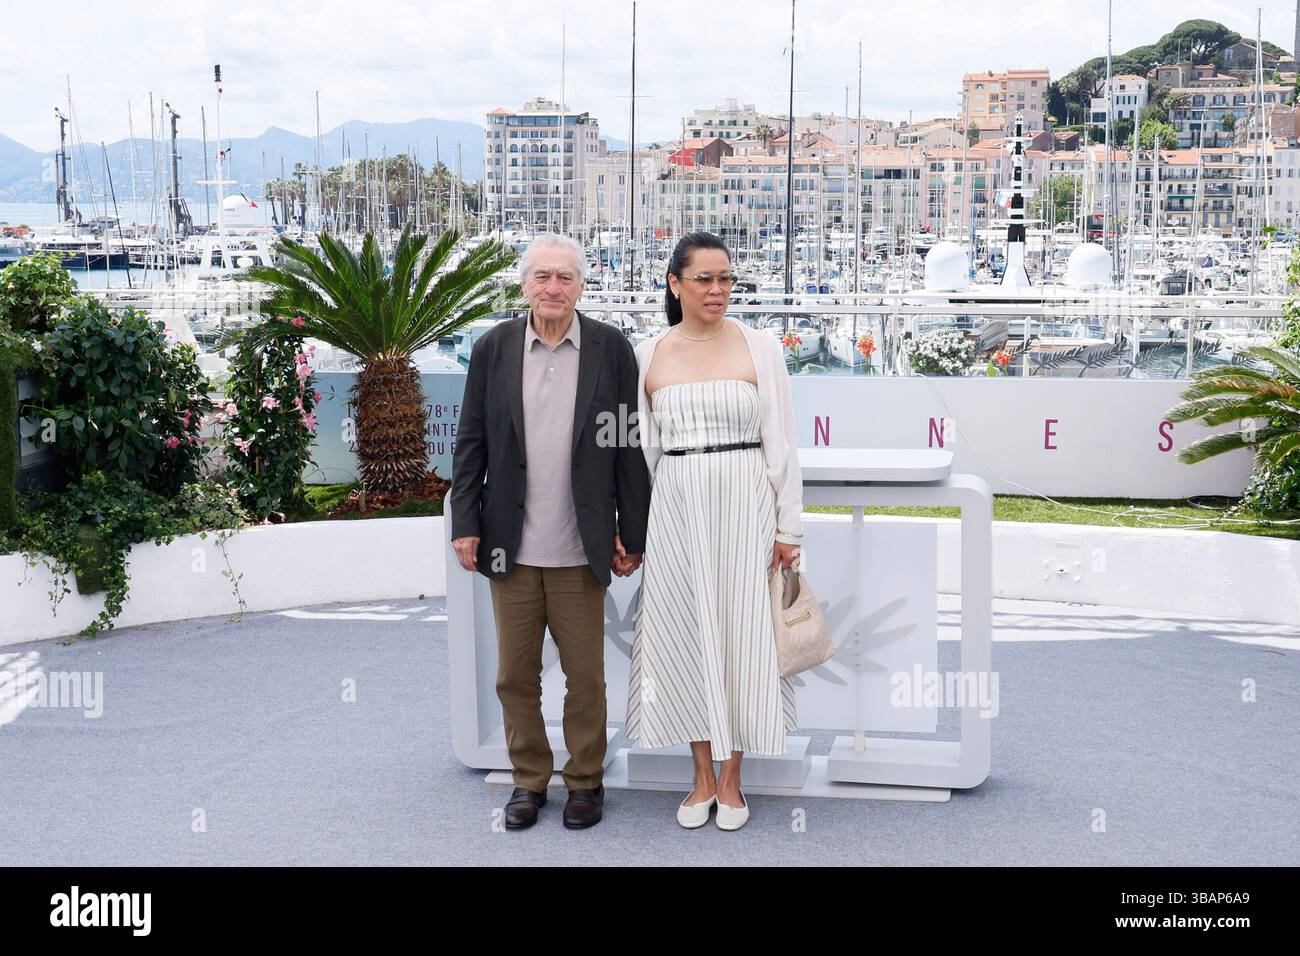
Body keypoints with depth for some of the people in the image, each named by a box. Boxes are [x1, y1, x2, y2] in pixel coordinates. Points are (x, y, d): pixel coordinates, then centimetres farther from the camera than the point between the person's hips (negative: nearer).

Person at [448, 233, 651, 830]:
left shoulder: (611, 350, -1)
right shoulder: (493, 348, 3)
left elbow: (629, 446, 1)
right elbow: (471, 442, 5)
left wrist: (632, 533, 0)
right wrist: (464, 524, 0)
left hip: (579, 551, -1)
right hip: (511, 548, 2)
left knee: (585, 676, 7)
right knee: (516, 675, 11)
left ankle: (586, 780, 24)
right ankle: (529, 779, 27)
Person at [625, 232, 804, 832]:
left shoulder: (759, 348, -1)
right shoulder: (648, 356, 4)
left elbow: (780, 443, 0)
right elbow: (641, 447, 9)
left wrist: (788, 527, -3)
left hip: (744, 505, -2)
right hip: (676, 507, 2)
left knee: (740, 633, 3)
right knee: (685, 634, 7)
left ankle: (731, 779, 19)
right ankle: (702, 776, 22)